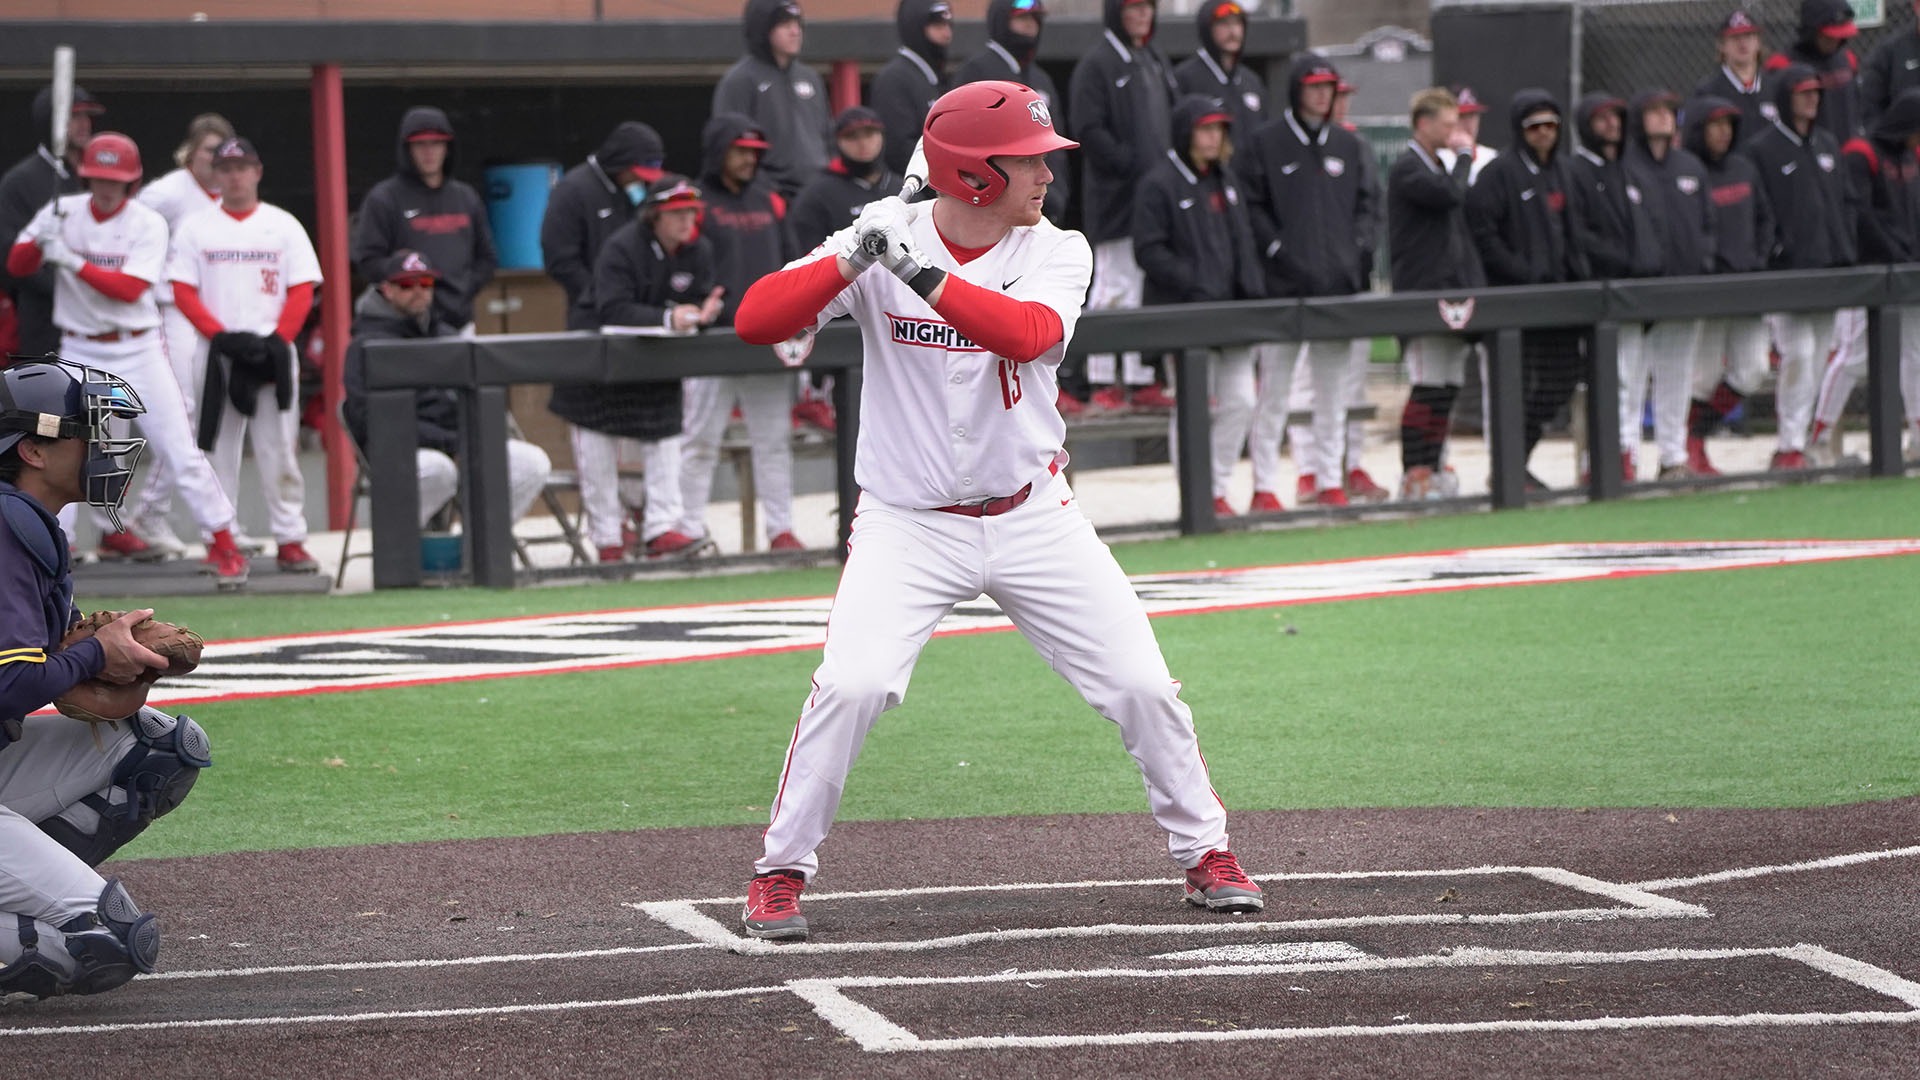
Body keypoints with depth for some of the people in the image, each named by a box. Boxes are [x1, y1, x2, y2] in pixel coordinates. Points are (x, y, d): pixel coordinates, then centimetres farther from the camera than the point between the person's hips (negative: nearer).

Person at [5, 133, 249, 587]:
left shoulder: (148, 225, -7)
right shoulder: (62, 213, 0)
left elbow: (130, 289, -18)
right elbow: (16, 265, -4)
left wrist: (73, 261, -26)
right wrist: (42, 241, -24)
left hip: (138, 350, -2)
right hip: (79, 352, 2)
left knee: (180, 450, -2)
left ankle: (223, 546, 6)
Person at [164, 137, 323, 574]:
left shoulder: (284, 226, 9)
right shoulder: (196, 229, 8)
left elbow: (302, 291, 3)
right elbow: (184, 292, 1)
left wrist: (276, 341, -11)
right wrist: (224, 336, -12)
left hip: (273, 353, 0)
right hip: (217, 354, 0)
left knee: (280, 449, -2)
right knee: (217, 448, -1)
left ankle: (290, 541, 1)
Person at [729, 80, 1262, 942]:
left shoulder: (1055, 252, -5)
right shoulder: (885, 235, -9)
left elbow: (1031, 333, -28)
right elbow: (755, 321, -18)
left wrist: (922, 274, -37)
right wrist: (855, 261, -31)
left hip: (1030, 513, 2)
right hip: (908, 523, -2)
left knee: (1143, 685, -2)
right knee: (853, 686, -20)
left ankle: (1204, 853, 19)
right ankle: (780, 873, -4)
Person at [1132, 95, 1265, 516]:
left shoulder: (1226, 180, 15)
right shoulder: (1159, 184, -7)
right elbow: (1149, 250, -11)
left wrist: (1252, 289, 4)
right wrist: (1196, 286, -18)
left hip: (1232, 308, 6)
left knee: (1240, 402, 3)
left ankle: (1218, 489, 13)